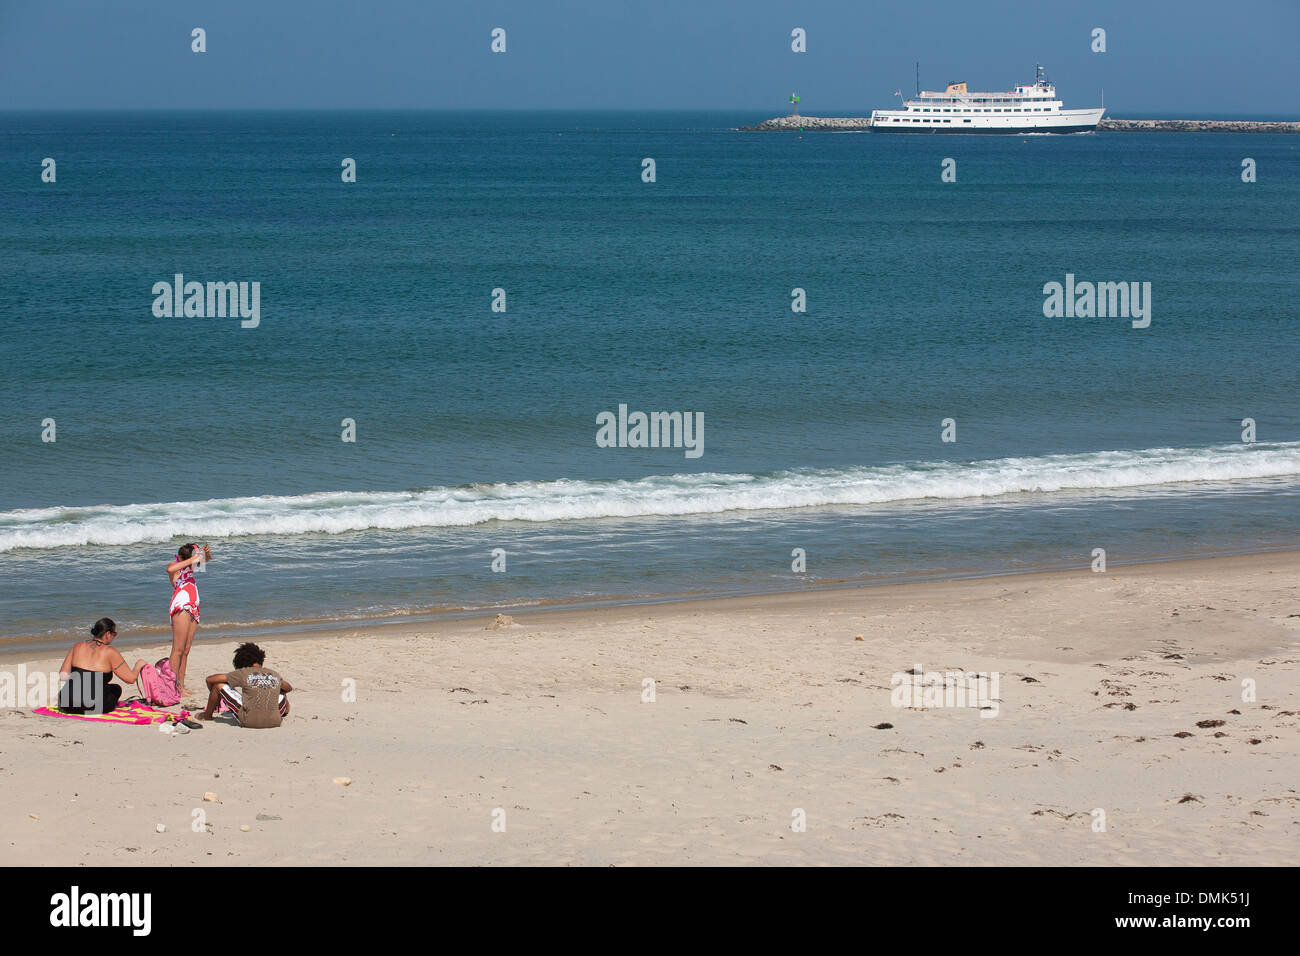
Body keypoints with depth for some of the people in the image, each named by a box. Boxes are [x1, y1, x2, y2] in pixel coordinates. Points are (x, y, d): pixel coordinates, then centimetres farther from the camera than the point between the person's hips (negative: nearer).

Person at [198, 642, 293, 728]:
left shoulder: (243, 673, 3)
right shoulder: (275, 675, 12)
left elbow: (210, 680, 9)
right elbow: (289, 688, 35)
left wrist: (214, 698, 28)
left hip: (248, 721, -3)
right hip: (273, 722, 3)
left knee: (219, 685, 12)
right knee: (283, 696, 37)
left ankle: (207, 715, 35)